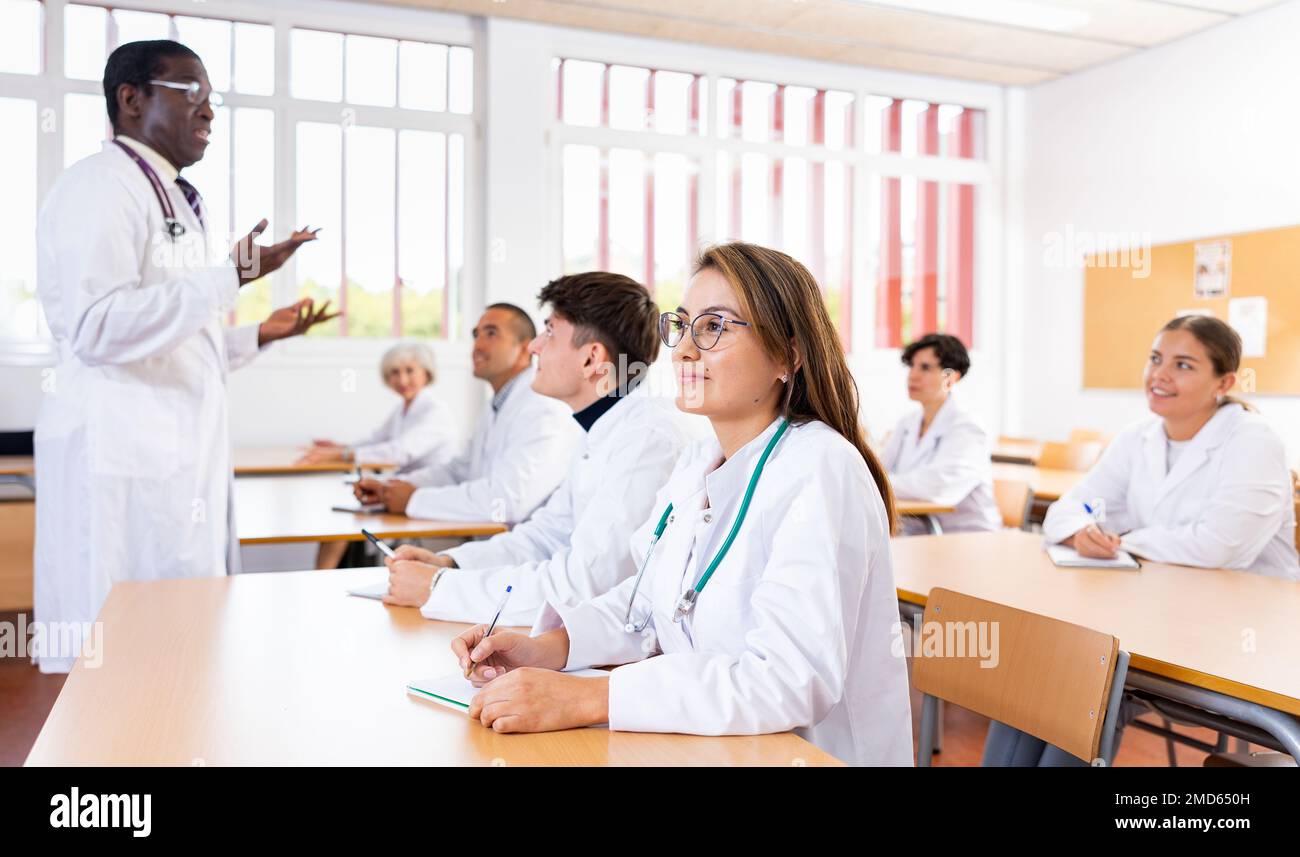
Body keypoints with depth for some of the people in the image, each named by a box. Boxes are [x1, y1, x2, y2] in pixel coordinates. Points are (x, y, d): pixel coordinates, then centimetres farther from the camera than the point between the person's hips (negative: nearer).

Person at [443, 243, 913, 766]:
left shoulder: (818, 470, -19)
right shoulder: (698, 462, 7)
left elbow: (792, 679, -27)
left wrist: (585, 698, -30)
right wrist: (545, 648, -3)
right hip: (702, 747, 6)